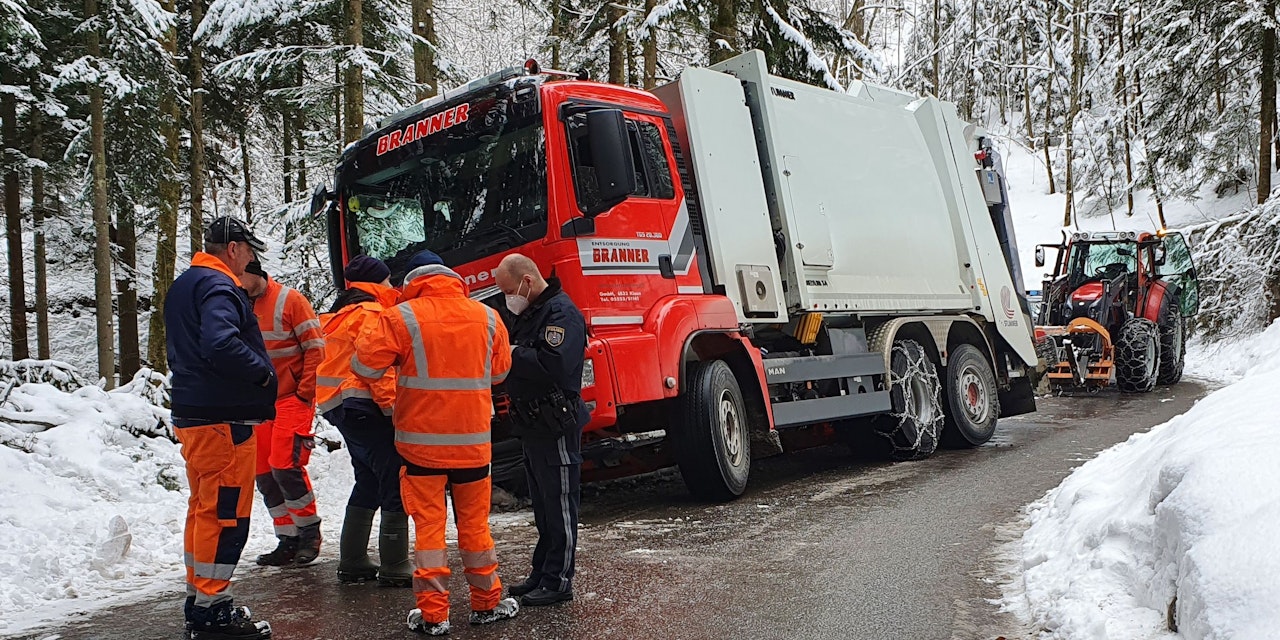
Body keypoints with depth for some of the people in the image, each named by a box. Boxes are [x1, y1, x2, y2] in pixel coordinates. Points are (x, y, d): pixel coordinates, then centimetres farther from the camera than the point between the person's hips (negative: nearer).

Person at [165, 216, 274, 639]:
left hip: (192, 413, 10)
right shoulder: (219, 286, -15)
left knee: (204, 506, 18)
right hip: (222, 418, -10)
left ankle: (198, 599, 27)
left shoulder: (182, 286, 18)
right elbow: (221, 344, -31)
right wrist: (263, 373, -17)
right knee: (225, 512, -4)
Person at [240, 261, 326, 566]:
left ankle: (310, 531, 4)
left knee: (284, 465, -15)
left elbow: (315, 348, -7)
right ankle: (288, 541, 16)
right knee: (264, 474, 5)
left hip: (293, 399, -6)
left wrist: (304, 393, -12)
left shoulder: (290, 300, -7)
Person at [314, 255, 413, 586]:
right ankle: (394, 568, -7)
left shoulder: (339, 314, 21)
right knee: (396, 484, -8)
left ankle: (352, 562, 23)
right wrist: (394, 406, -17)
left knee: (368, 484, 19)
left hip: (340, 407, 11)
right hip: (363, 407, -11)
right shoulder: (369, 313, -10)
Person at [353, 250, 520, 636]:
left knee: (428, 524, 6)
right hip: (474, 441, 3)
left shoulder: (402, 317, -9)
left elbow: (365, 365, -8)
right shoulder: (487, 317, 3)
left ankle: (433, 614, 9)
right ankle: (486, 603, 24)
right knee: (475, 523, 14)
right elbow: (499, 372, 13)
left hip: (422, 441, -2)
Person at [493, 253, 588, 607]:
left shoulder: (562, 312, -16)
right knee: (542, 505, 17)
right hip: (533, 425, 10)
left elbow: (554, 364, -29)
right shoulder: (530, 312, 16)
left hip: (556, 426, -10)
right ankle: (541, 575, 27)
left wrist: (511, 354, -20)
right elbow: (524, 359, 20)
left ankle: (558, 582, 7)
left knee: (559, 505, -1)